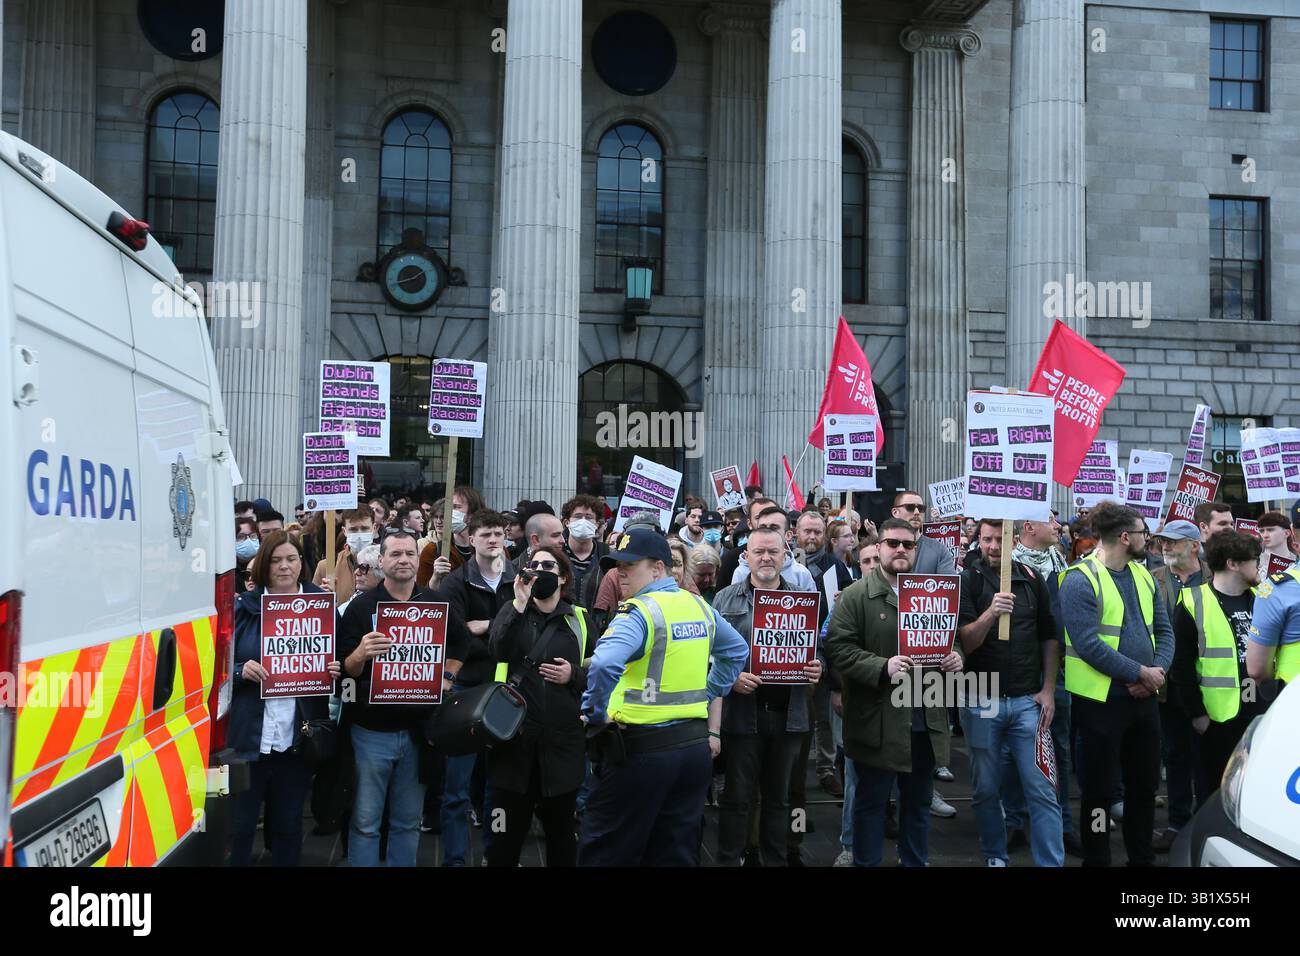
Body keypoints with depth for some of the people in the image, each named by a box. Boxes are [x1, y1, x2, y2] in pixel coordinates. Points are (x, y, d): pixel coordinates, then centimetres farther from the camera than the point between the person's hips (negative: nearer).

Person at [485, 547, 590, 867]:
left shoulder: (579, 619, 7)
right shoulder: (512, 611, 8)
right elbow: (498, 650, -12)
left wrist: (575, 675, -7)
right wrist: (520, 604, -19)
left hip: (562, 740, 1)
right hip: (515, 735, 0)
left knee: (560, 828, 14)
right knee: (507, 831, 4)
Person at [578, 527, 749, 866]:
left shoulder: (639, 612, -15)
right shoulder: (700, 606, 9)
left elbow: (604, 665, -31)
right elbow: (737, 650, 25)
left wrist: (594, 713, -16)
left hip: (641, 749, -7)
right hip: (696, 745, 7)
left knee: (607, 853, 4)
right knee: (679, 853, 15)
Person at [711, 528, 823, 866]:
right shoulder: (726, 599, 3)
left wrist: (817, 669, -8)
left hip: (788, 714, 3)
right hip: (742, 712, -2)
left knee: (778, 796, 13)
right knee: (737, 796, 4)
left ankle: (775, 860, 25)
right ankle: (728, 860, 14)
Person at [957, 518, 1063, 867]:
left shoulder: (1031, 578, 3)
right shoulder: (966, 580, -5)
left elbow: (1049, 638, 12)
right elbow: (965, 642, -12)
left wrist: (1048, 689, 5)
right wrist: (989, 613, -29)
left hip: (1027, 700, 1)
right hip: (981, 701, -1)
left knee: (1042, 790, -1)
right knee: (986, 790, 9)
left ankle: (1052, 862, 7)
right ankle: (995, 856, 26)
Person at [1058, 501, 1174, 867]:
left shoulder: (1143, 576, 10)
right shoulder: (1080, 580, -15)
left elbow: (1164, 630, 10)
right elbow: (1089, 644, -22)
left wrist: (1158, 671, -8)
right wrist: (1141, 673, -18)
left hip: (1144, 697, 8)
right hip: (1101, 700, -7)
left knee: (1145, 783, 17)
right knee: (1100, 786, 4)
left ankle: (1142, 857, 33)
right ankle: (1096, 860, 18)